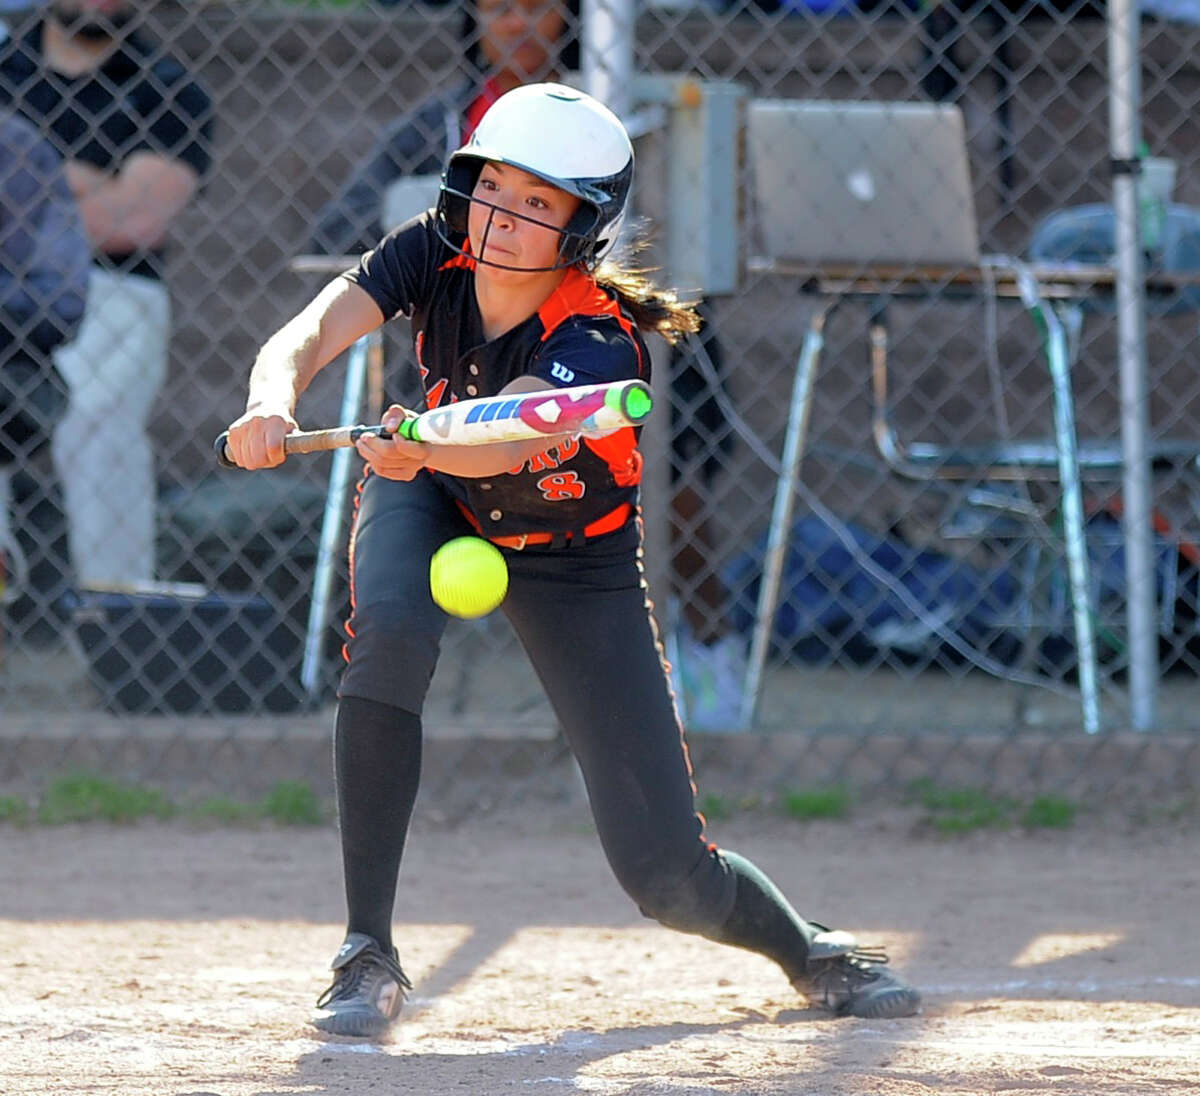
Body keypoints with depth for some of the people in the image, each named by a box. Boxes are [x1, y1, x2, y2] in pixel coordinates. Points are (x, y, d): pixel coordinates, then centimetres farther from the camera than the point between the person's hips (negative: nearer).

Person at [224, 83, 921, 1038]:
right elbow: (310, 333, -38)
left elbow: (505, 439, -54)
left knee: (671, 877, -7)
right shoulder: (434, 254, -24)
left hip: (574, 559, -2)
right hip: (430, 503, 2)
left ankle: (807, 951, 29)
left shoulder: (601, 343, -35)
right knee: (390, 631, -36)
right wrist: (274, 398, -61)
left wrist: (428, 448, -76)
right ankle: (368, 958, -25)